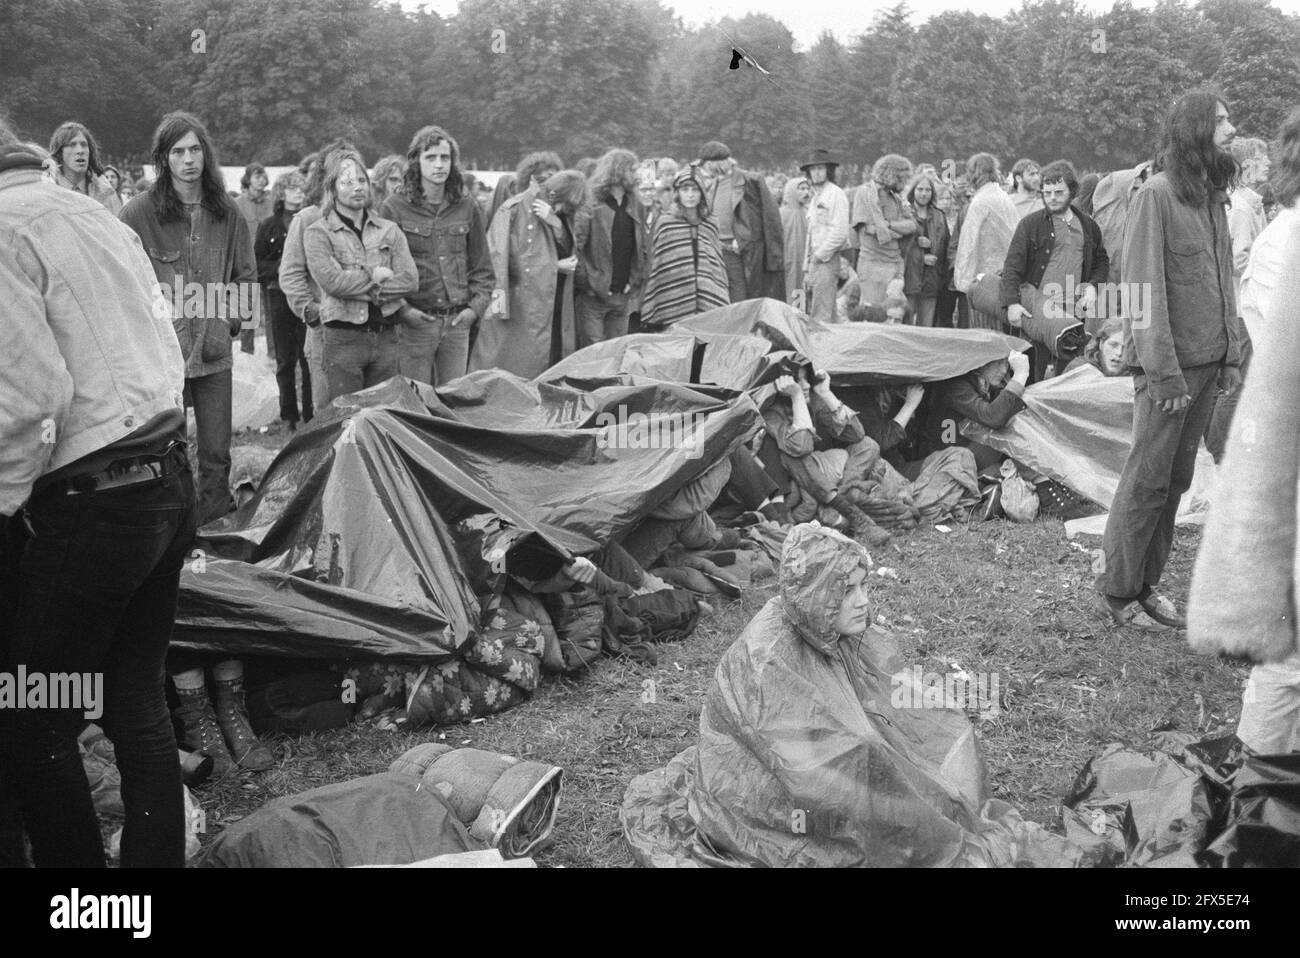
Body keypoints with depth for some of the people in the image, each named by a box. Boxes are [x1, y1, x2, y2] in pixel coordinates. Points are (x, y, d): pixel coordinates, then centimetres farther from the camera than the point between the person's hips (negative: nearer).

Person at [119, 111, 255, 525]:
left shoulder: (227, 214, 8)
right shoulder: (138, 213, -5)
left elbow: (246, 274, 17)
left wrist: (232, 317, 6)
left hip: (214, 351, 3)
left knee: (217, 451, 8)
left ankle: (216, 522, 23)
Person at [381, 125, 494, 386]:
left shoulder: (466, 206, 8)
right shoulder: (394, 207, -3)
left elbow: (482, 266, 13)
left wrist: (476, 306, 1)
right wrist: (401, 309, -12)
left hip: (458, 322, 3)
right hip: (415, 321, -3)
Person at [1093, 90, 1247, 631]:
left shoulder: (1214, 197, 12)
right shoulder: (1157, 195, -11)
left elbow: (1224, 282, 17)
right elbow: (1145, 288, -15)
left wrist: (1232, 354, 11)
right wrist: (1165, 372, -18)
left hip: (1207, 363, 7)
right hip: (1168, 364, -7)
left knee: (1176, 480, 11)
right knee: (1147, 480, -2)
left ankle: (1147, 585, 20)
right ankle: (1116, 594, 8)